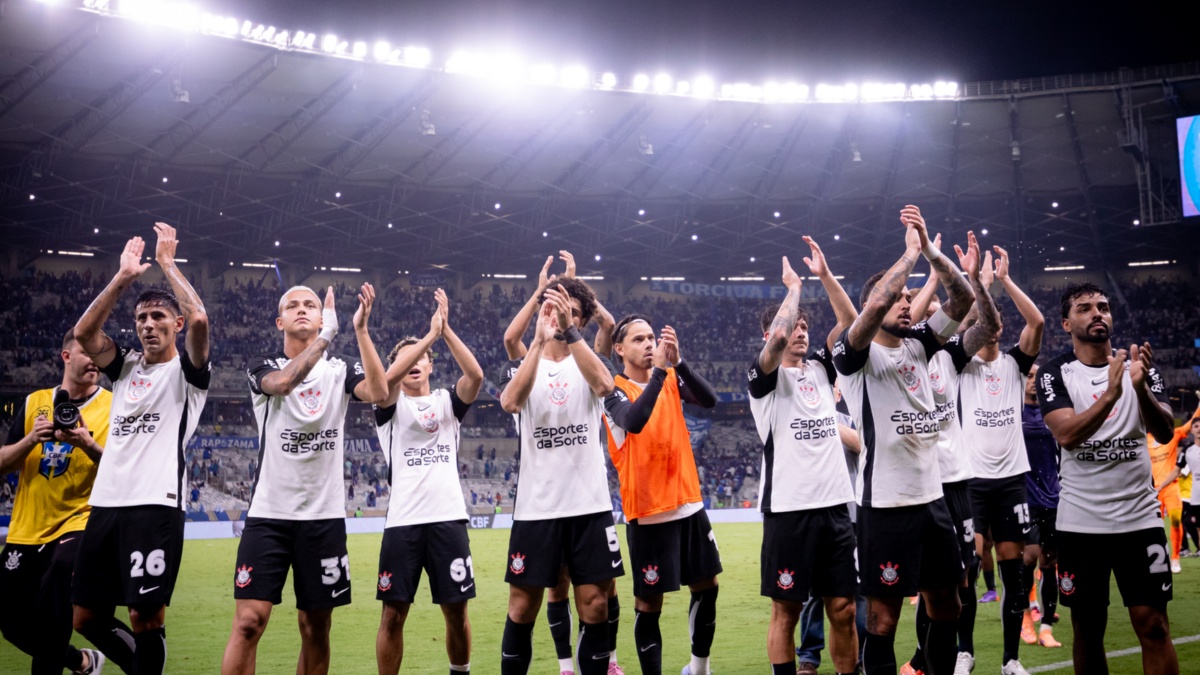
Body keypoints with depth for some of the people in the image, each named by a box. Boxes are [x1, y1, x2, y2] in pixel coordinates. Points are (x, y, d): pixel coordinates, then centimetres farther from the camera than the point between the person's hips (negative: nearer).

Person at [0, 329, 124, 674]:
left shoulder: (115, 407, -4)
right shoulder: (34, 403, 7)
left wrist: (89, 446, -25)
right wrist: (31, 439, -13)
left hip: (81, 522, -5)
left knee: (54, 589, -32)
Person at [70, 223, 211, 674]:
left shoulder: (186, 371, 4)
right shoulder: (125, 365, 19)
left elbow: (199, 320, -16)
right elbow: (83, 332, 2)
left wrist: (167, 262, -7)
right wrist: (124, 277, -1)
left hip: (155, 506, -6)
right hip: (105, 503, 6)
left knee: (146, 619, -6)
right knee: (86, 619, 10)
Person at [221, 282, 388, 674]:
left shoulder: (340, 369, 5)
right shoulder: (262, 366, 3)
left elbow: (378, 393, -16)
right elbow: (282, 383, -22)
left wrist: (361, 329, -21)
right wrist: (327, 335, -24)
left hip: (324, 516, 2)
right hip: (269, 514, -2)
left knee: (316, 629, 8)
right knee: (248, 621, -9)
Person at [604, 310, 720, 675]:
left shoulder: (671, 379, 5)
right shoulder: (615, 391, -9)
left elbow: (709, 399, -12)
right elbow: (634, 422, -30)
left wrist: (678, 362, -25)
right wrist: (658, 370, -30)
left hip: (688, 503, 6)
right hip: (647, 512, -6)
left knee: (706, 586, 16)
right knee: (649, 603, -1)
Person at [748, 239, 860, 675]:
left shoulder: (819, 367, 15)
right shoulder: (764, 376, -2)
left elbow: (849, 322, 8)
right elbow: (778, 337, -22)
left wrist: (824, 274, 0)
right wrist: (793, 286, -8)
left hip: (835, 505, 5)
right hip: (788, 508, -5)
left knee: (843, 610, 7)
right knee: (786, 611, 3)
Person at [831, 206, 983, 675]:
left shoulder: (917, 345, 10)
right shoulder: (856, 356, -9)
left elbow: (962, 301, 1)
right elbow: (874, 306, -28)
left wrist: (930, 251, -10)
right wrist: (911, 253, -17)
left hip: (932, 496, 7)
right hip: (885, 504, -7)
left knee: (946, 606, 15)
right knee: (884, 616, 0)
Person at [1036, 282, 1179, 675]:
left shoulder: (1139, 366, 6)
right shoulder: (1054, 374, 0)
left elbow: (1165, 432, -6)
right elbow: (1066, 435, -16)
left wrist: (1141, 388, -25)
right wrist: (1111, 394, -30)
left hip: (1139, 517, 1)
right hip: (1080, 522, -1)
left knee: (1153, 625, -2)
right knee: (1088, 629, 6)